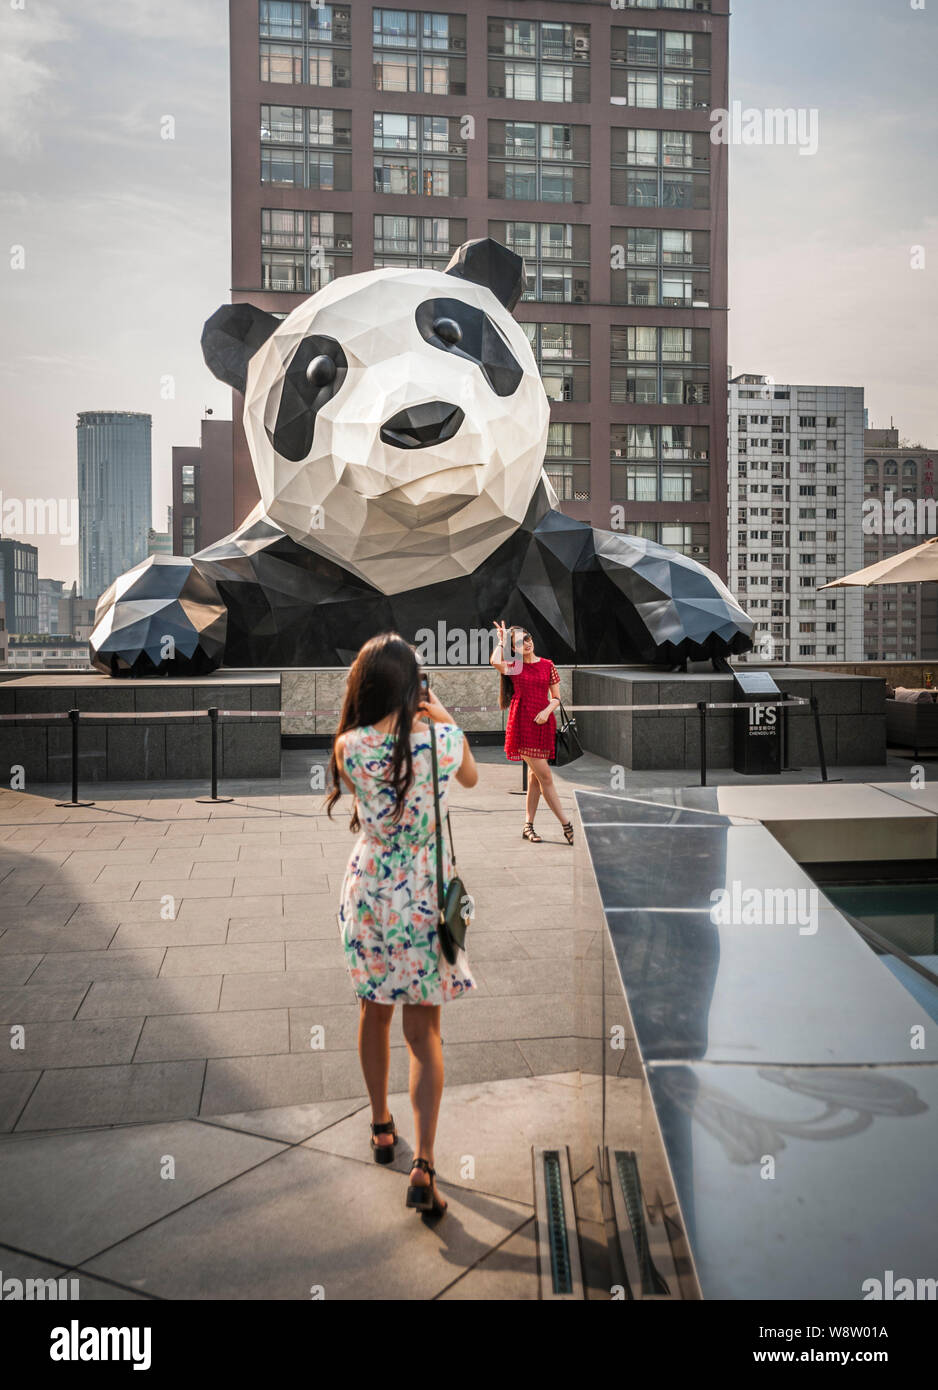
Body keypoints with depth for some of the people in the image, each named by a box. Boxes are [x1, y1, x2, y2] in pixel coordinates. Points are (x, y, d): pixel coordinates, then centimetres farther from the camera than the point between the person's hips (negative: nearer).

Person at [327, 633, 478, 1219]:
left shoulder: (349, 747, -13)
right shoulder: (441, 739, -13)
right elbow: (471, 777, 9)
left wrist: (413, 719, 10)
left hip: (370, 894, 2)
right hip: (427, 898, -1)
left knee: (375, 1012, 22)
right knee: (424, 1031, 8)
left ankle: (381, 1127, 39)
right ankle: (424, 1164, 0)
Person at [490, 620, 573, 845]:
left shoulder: (547, 665, 9)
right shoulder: (513, 666, 3)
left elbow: (556, 698, 10)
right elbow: (495, 661, -21)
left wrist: (547, 711, -10)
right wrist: (501, 640, -5)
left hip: (542, 723, 4)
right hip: (522, 724, -3)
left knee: (535, 776, 7)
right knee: (545, 775, -8)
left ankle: (528, 826, 17)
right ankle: (566, 825, -4)